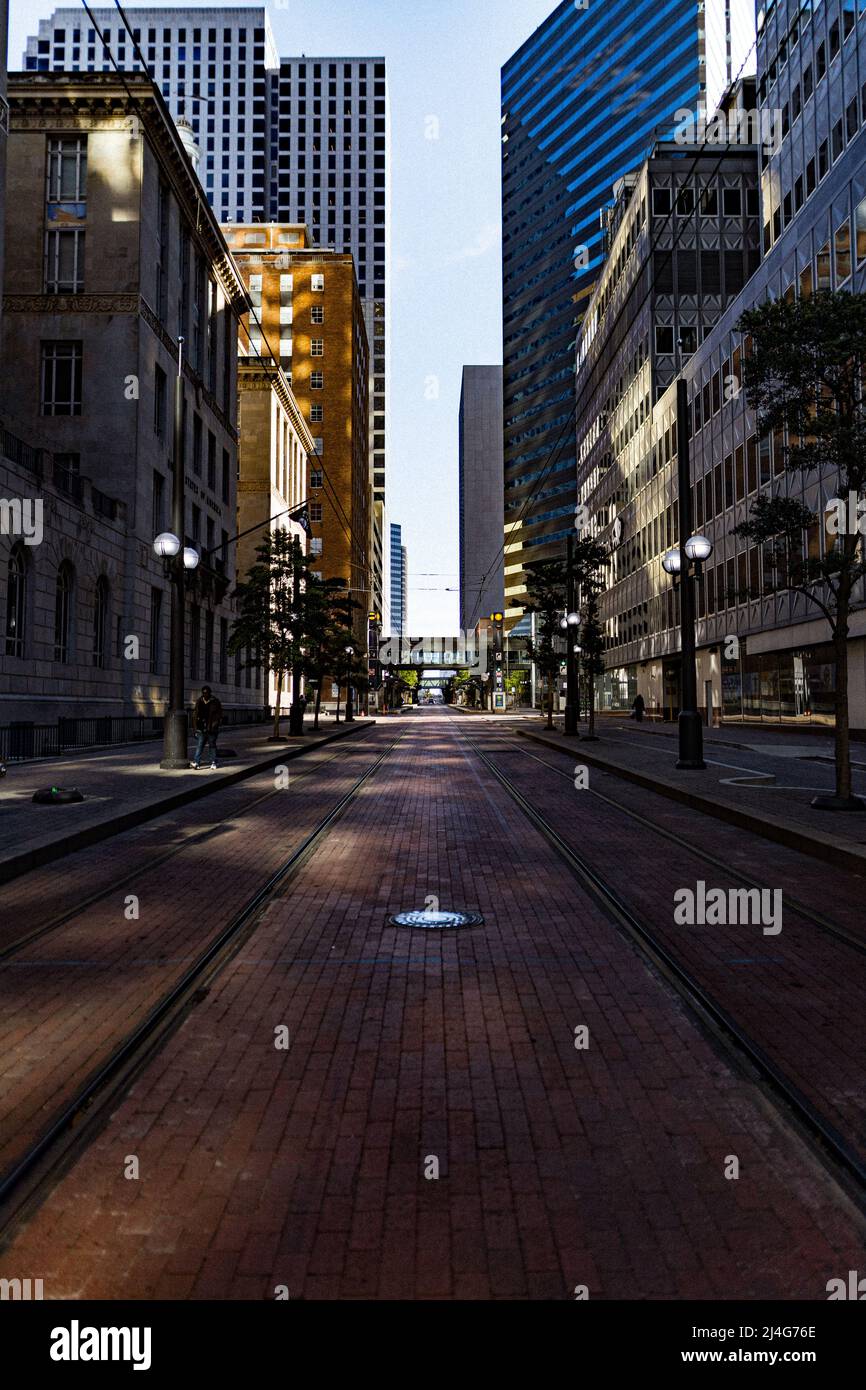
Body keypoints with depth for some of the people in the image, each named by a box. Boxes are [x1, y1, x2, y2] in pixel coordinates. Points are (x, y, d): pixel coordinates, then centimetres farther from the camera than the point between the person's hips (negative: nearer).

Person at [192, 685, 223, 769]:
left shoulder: (215, 702, -1)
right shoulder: (199, 702, 8)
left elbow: (219, 715, 0)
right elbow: (195, 714, 13)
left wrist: (215, 726, -9)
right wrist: (195, 726, 5)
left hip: (211, 729, -2)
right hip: (201, 729, 2)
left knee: (212, 745, 7)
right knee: (199, 746, -6)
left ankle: (213, 762, 17)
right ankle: (196, 762, -12)